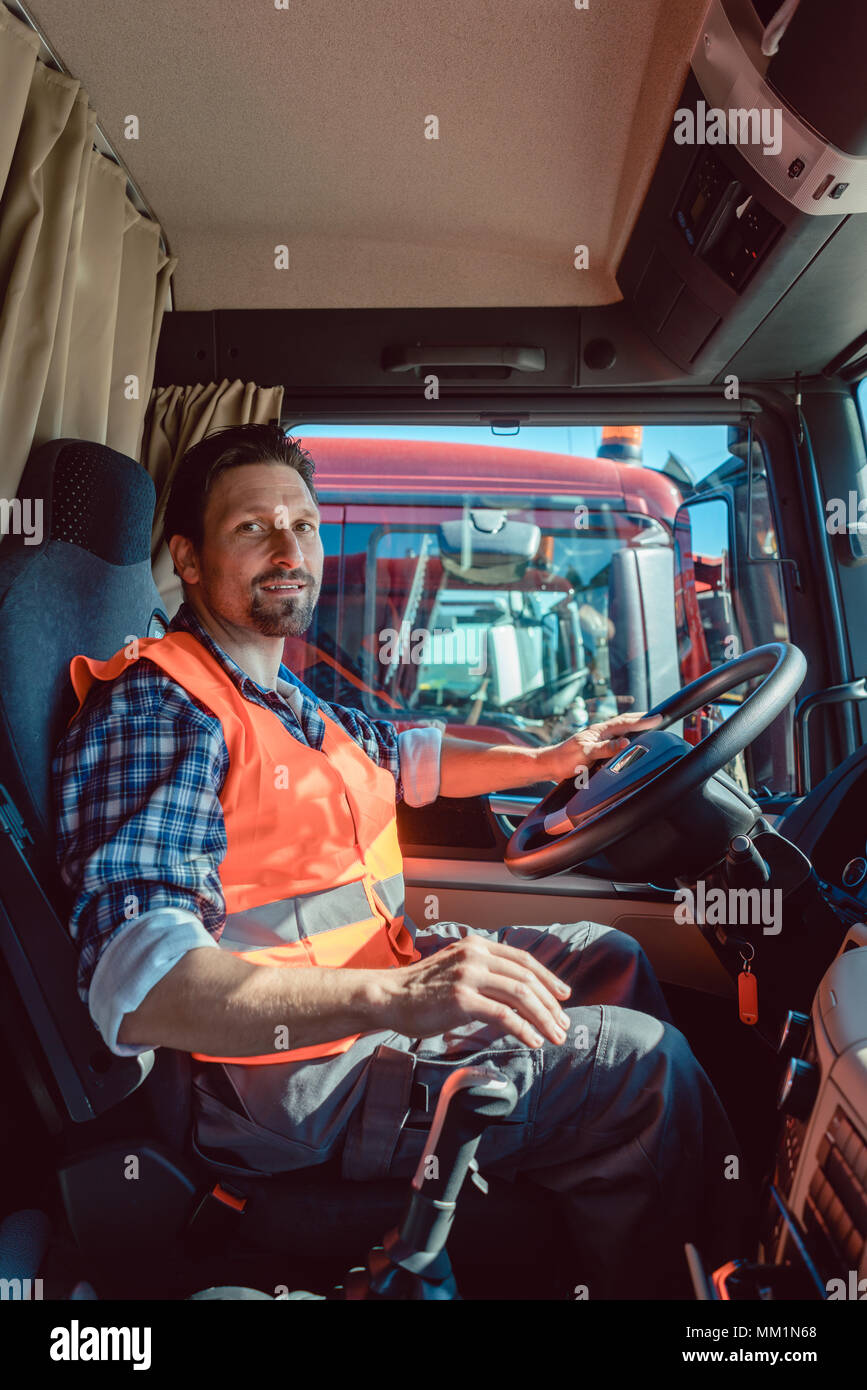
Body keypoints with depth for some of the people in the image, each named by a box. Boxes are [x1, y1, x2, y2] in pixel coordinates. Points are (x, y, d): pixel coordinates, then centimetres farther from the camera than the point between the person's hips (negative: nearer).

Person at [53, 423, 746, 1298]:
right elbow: (135, 981, -32)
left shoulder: (282, 697, 11)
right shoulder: (157, 705, -21)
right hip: (285, 1070, -10)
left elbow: (402, 758, 26)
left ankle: (718, 1214, 32)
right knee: (640, 1060, -12)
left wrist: (549, 760, 20)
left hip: (379, 972, 10)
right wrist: (393, 996, -42)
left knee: (608, 955, 15)